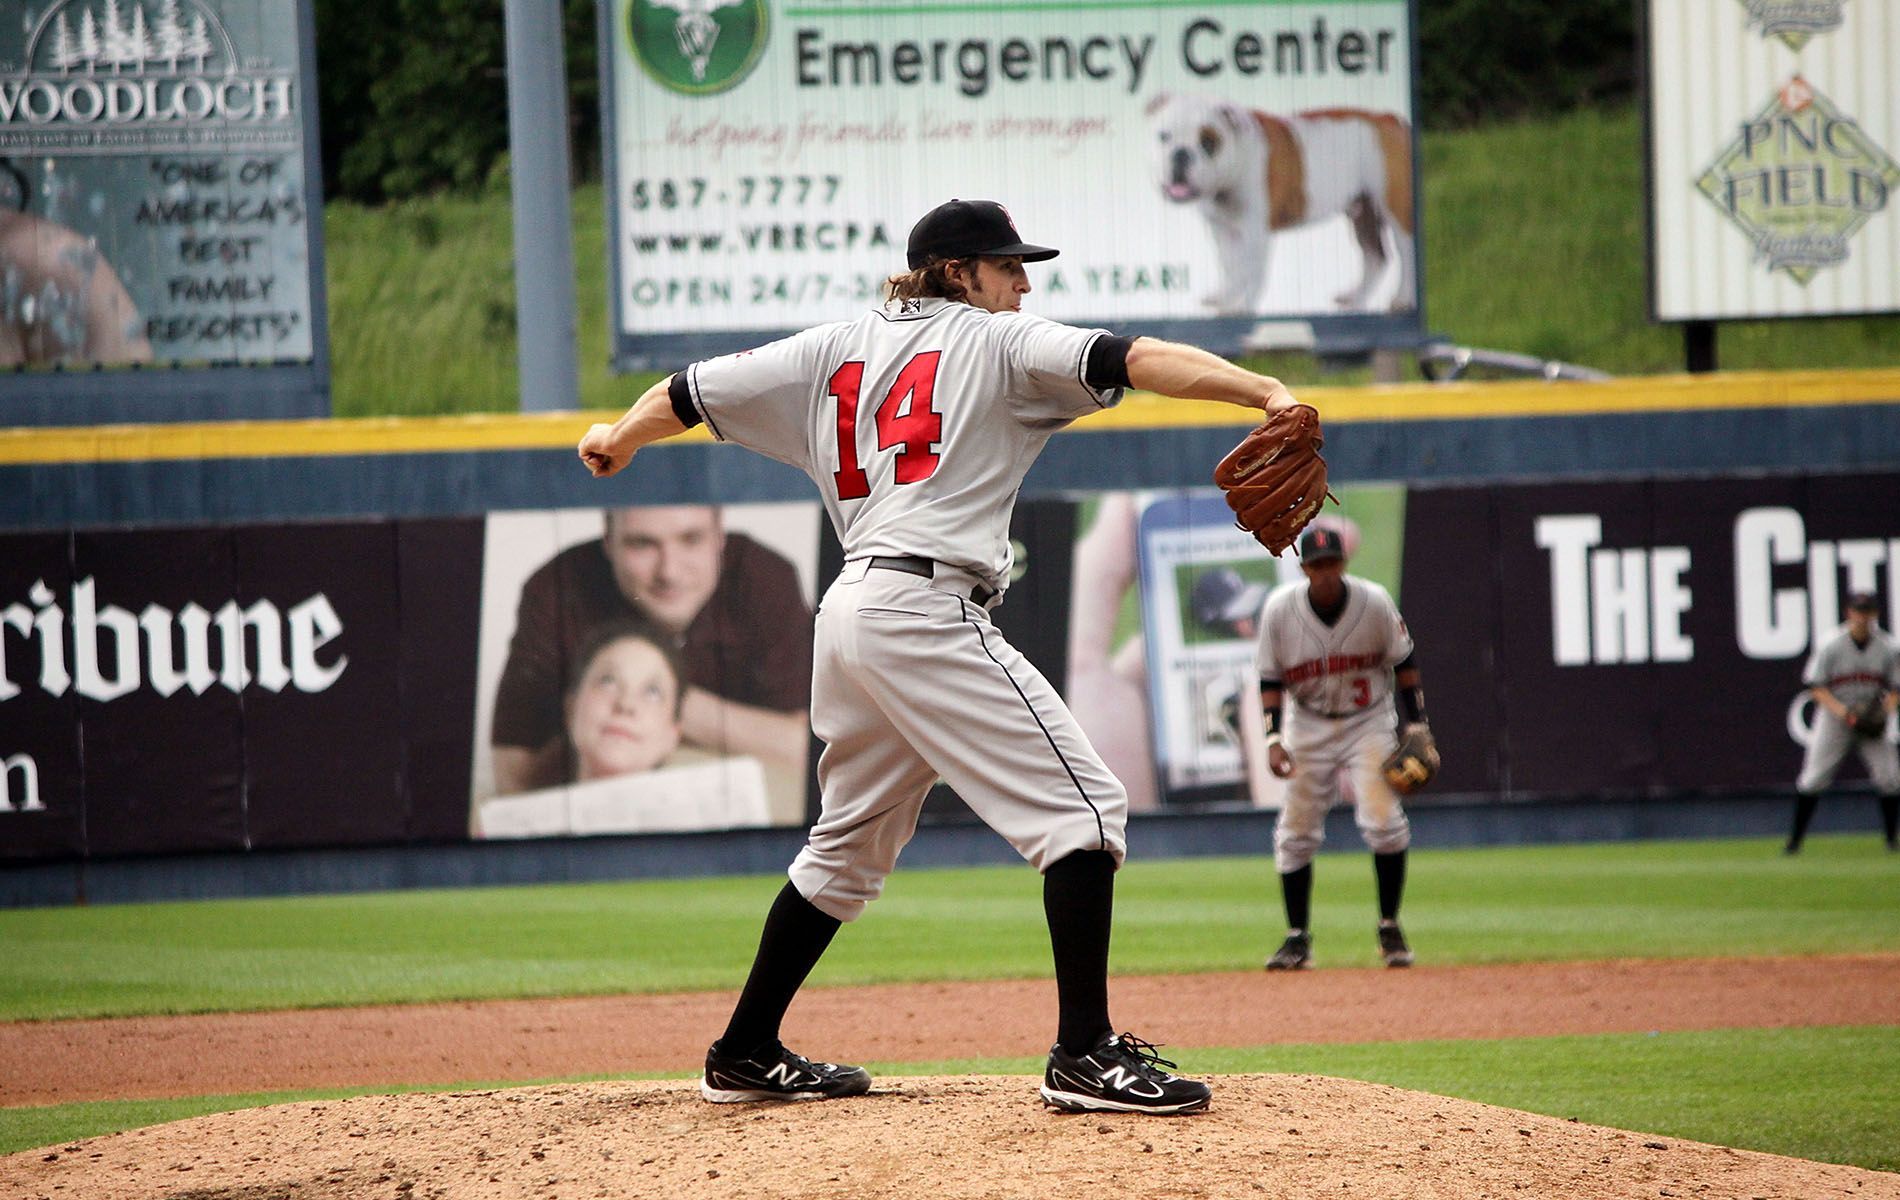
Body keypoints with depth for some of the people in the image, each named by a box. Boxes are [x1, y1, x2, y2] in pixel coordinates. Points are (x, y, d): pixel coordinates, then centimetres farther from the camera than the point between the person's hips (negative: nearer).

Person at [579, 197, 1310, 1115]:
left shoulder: (837, 349, 19)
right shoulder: (993, 341, 2)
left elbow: (693, 391, 25)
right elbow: (1129, 360, -12)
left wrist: (619, 439, 44)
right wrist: (1263, 393, -22)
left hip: (851, 614, 8)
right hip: (928, 607, -8)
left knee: (851, 842, 23)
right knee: (1083, 803, -10)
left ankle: (746, 1056, 27)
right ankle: (1086, 1054, -18)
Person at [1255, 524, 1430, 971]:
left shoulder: (1374, 603, -15)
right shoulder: (1279, 609, -14)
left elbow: (1403, 665, -3)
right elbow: (1271, 679, -7)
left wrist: (1418, 728, -7)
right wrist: (1273, 739, -17)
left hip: (1368, 723, -1)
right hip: (1309, 727, 1)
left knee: (1383, 821, -15)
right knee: (1295, 832, 1)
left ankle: (1390, 929, 0)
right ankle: (1298, 938, 12)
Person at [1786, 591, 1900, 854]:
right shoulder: (1830, 645, -11)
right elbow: (1815, 686, -8)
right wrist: (1841, 710, -23)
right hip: (1833, 716, -2)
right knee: (1813, 778, -7)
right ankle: (1795, 840, 1)